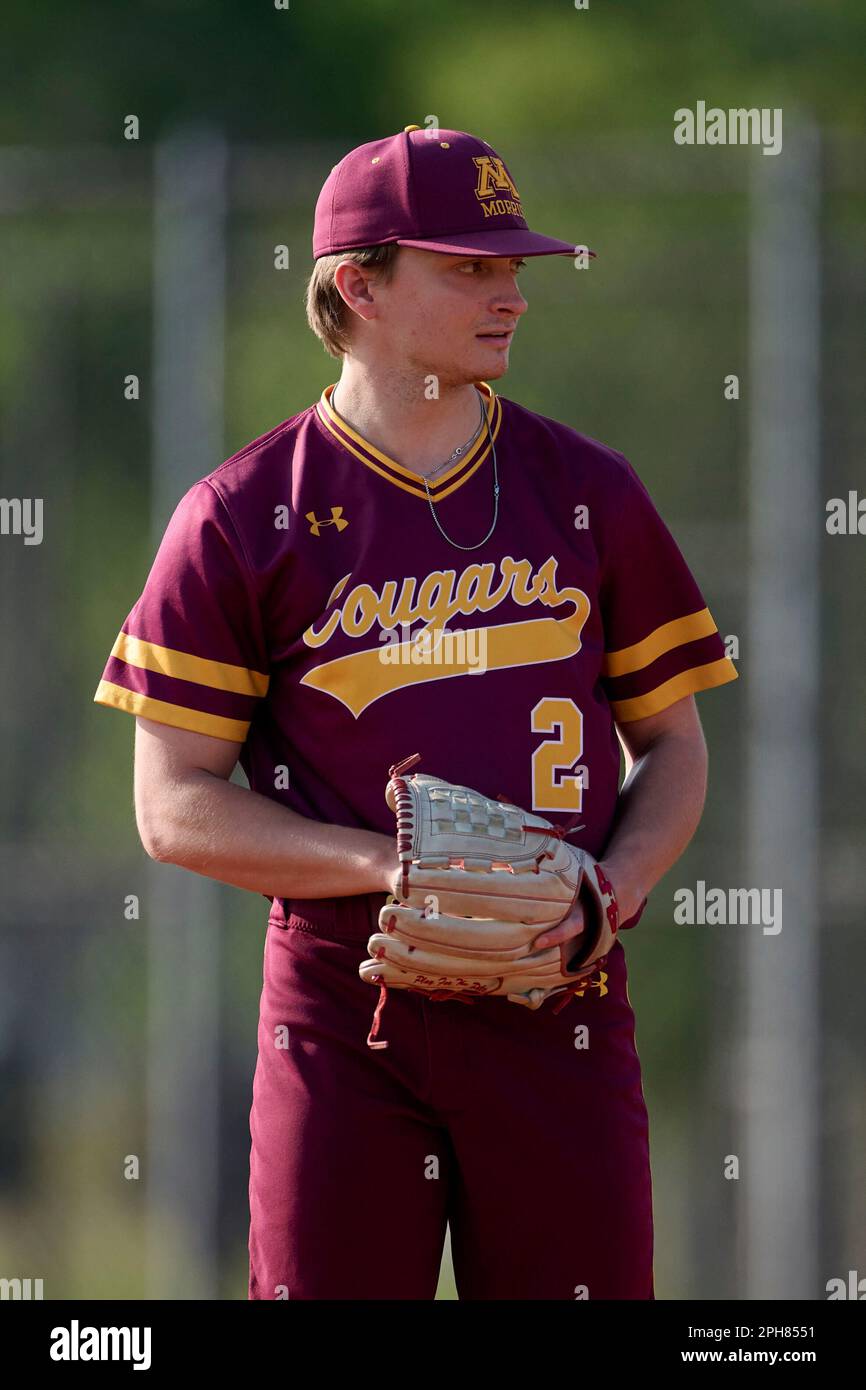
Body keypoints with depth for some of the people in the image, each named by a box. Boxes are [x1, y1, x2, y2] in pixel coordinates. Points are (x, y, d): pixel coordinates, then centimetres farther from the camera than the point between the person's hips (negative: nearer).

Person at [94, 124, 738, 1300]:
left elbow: (672, 745, 15)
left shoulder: (587, 492, 10)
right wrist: (386, 865, -14)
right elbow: (176, 809, -1)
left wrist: (605, 892, -5)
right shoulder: (244, 517, 1)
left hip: (555, 1006, 2)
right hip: (338, 1012, -2)